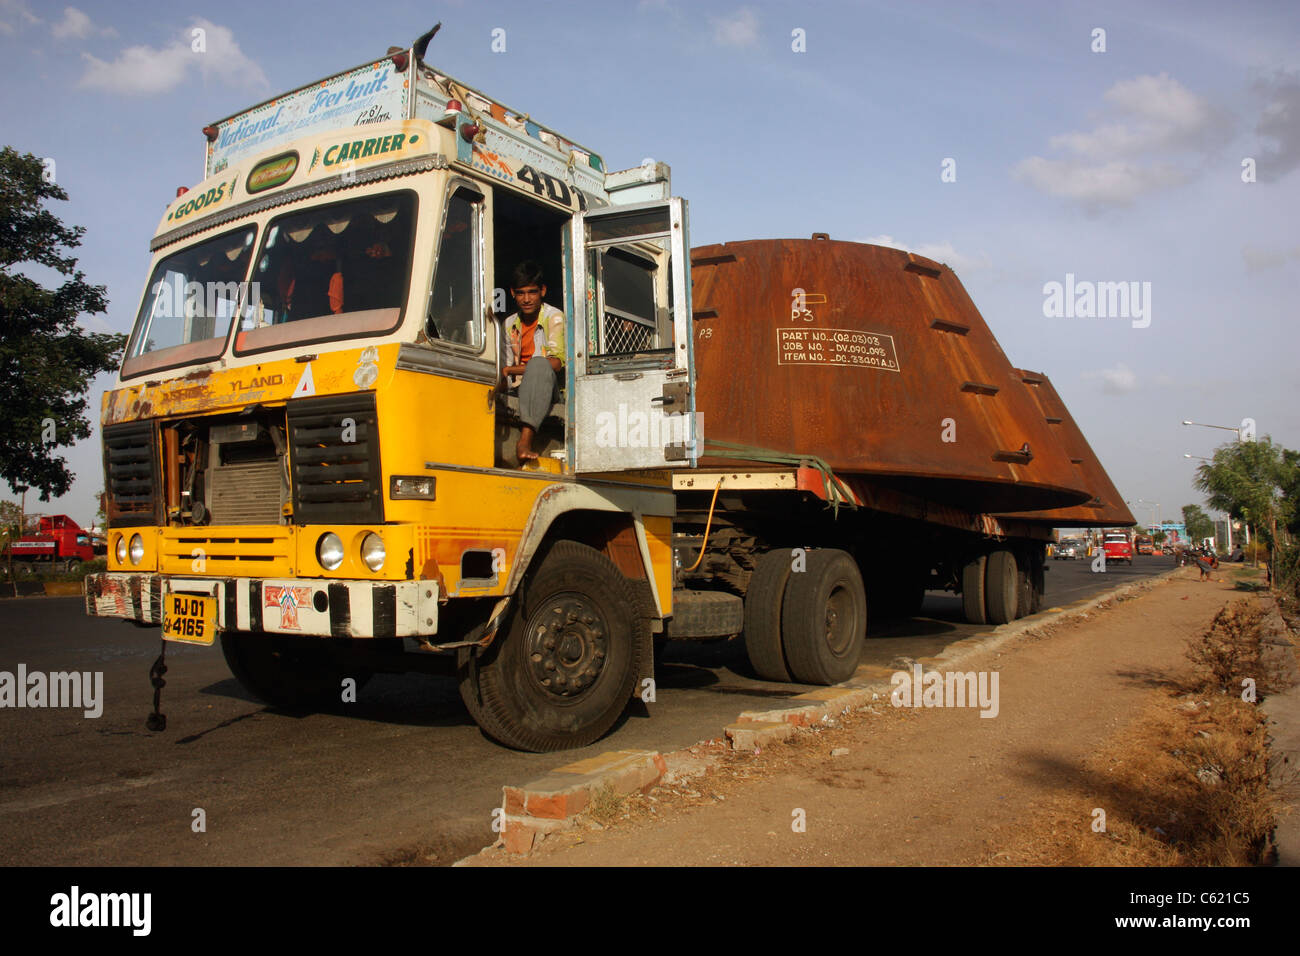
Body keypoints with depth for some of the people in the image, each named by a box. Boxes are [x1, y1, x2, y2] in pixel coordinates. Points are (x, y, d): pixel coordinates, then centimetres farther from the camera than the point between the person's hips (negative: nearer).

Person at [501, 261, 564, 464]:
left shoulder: (554, 317, -1)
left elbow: (556, 363, -15)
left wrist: (512, 369, -13)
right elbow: (508, 366, 14)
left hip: (548, 389, -5)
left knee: (539, 365, -39)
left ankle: (525, 440, -53)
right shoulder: (510, 324, 16)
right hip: (520, 390, 5)